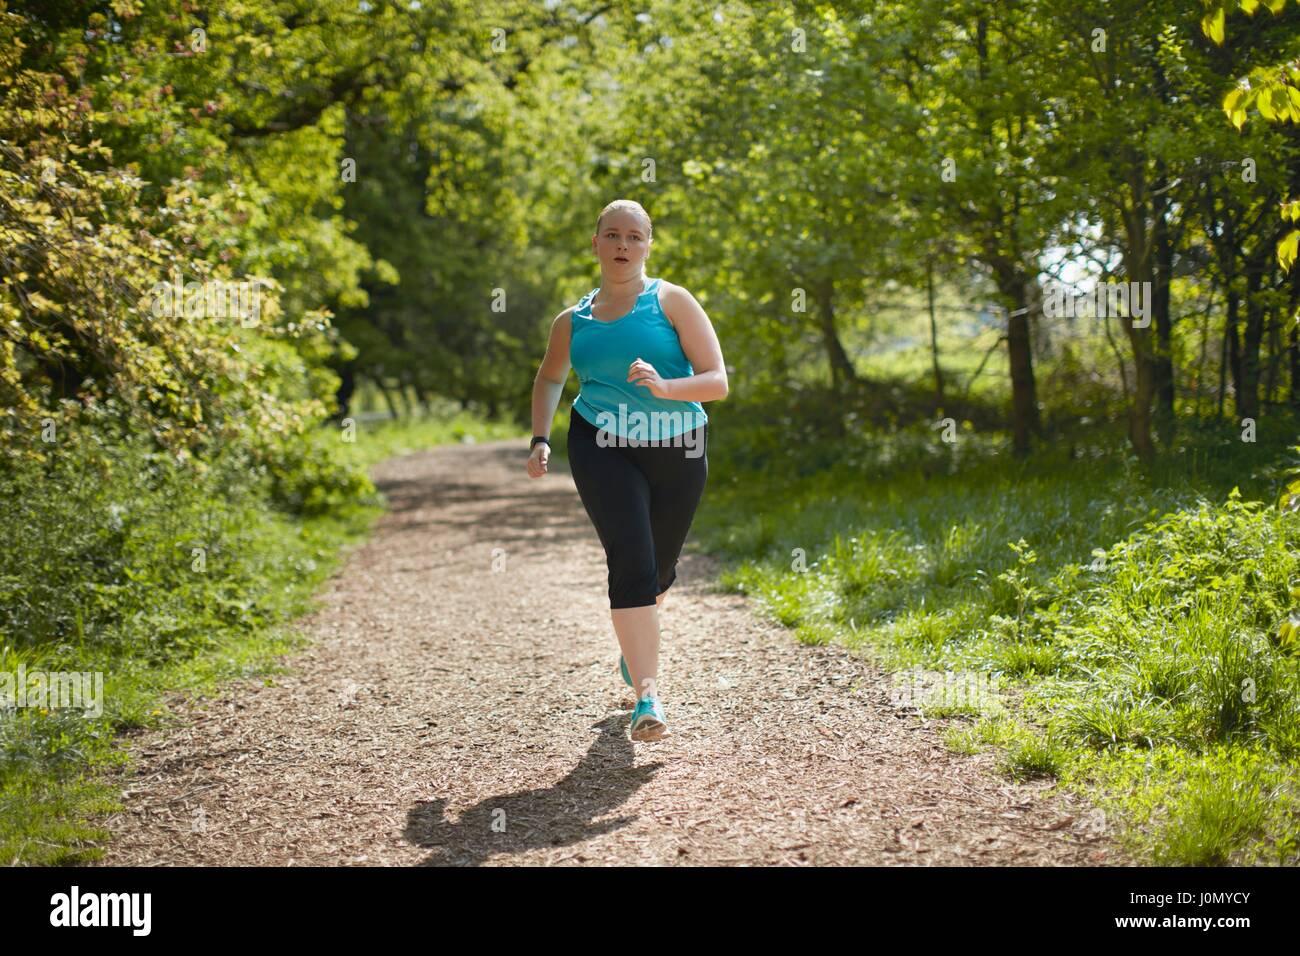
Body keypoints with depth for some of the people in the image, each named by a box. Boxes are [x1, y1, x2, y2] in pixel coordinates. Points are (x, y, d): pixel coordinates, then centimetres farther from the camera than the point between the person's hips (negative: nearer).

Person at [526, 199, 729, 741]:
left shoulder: (671, 302, -2)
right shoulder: (573, 321, 7)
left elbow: (718, 382, -8)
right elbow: (549, 379, 26)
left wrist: (664, 386, -26)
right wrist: (540, 440, 12)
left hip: (678, 453, 1)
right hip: (603, 450, 0)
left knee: (659, 570, 14)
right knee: (631, 562, -19)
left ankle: (634, 644, 48)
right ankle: (647, 697, -22)